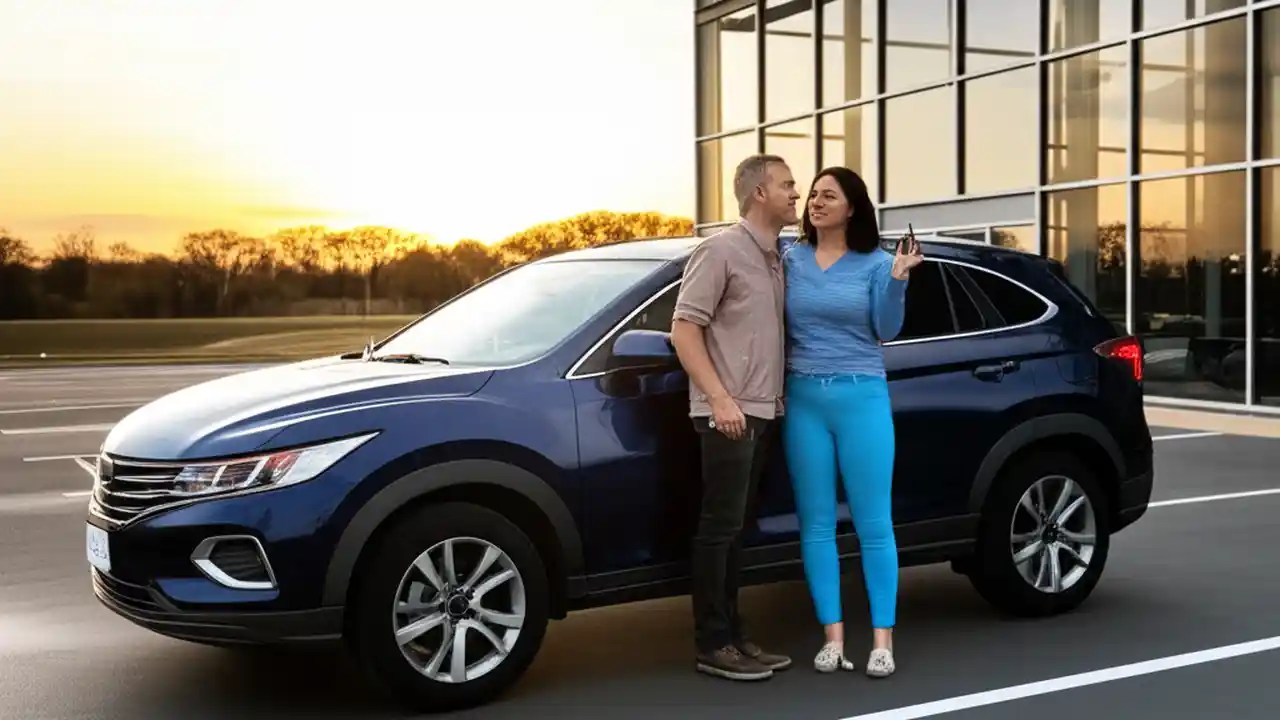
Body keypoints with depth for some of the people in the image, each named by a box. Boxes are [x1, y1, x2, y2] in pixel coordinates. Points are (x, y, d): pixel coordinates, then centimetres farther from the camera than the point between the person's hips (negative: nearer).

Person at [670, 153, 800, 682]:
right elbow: (683, 329, -13)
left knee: (735, 528, 12)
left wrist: (773, 396, 10)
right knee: (719, 528, -4)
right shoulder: (721, 250, -9)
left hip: (761, 413, 8)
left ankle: (732, 637, 19)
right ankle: (712, 645, 3)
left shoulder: (776, 259, 15)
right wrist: (720, 399, -20)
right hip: (727, 413, -8)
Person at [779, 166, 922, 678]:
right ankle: (833, 637, 11)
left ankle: (882, 639, 7)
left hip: (862, 398, -2)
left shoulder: (875, 263, 3)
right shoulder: (789, 258, 8)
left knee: (874, 525, -1)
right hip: (803, 400, 2)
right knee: (816, 525, 4)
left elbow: (887, 330, -4)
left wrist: (898, 278, -15)